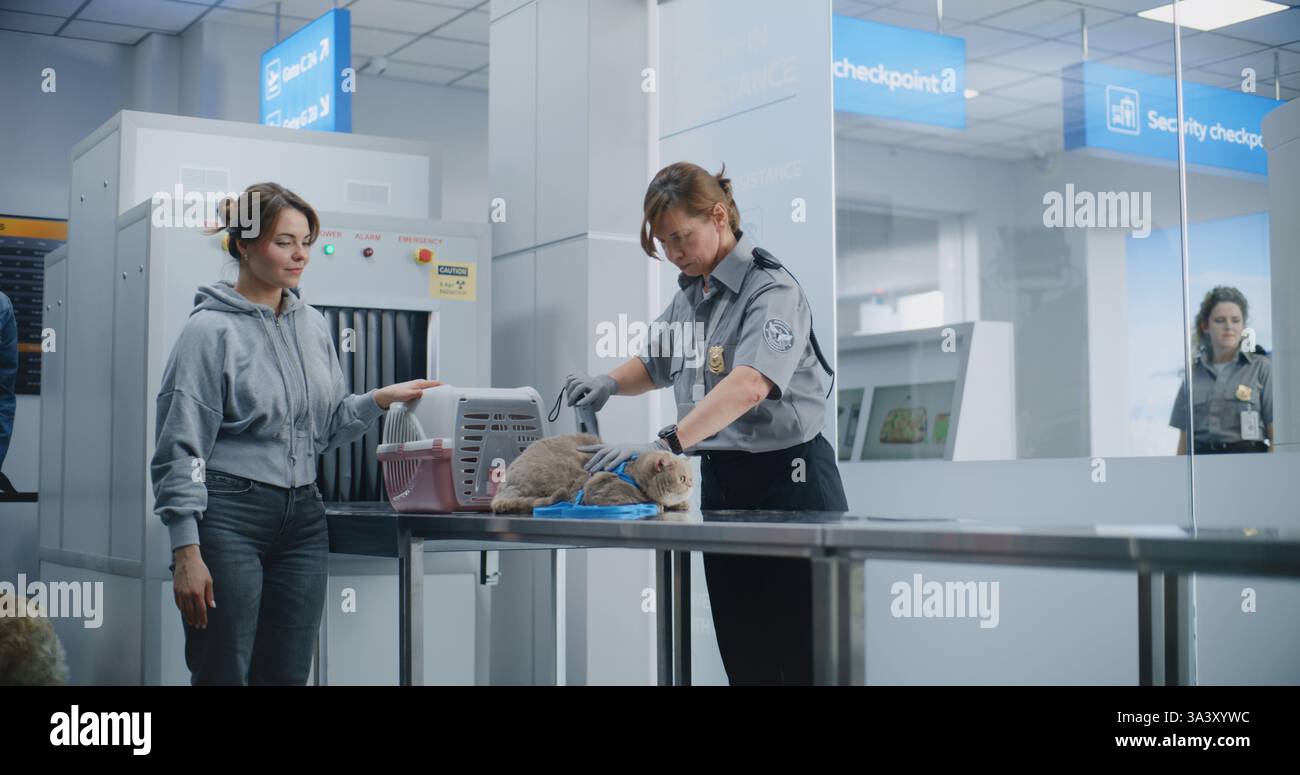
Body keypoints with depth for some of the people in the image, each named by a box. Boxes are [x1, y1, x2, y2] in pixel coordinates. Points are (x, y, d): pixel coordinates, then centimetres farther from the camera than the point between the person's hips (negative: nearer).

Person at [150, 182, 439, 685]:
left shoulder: (312, 324, 12)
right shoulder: (211, 329, -7)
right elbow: (181, 448, -9)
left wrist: (381, 398, 2)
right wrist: (186, 552, -15)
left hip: (302, 518, 6)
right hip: (229, 516, -6)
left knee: (289, 674, 9)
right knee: (222, 675, 0)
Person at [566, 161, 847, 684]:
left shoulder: (770, 289, -14)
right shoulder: (687, 296, 11)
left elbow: (749, 385, -31)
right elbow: (655, 364, 28)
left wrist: (665, 443, -40)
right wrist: (611, 382, 5)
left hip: (786, 480, -8)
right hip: (719, 480, 8)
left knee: (801, 658, -2)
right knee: (742, 656, 10)